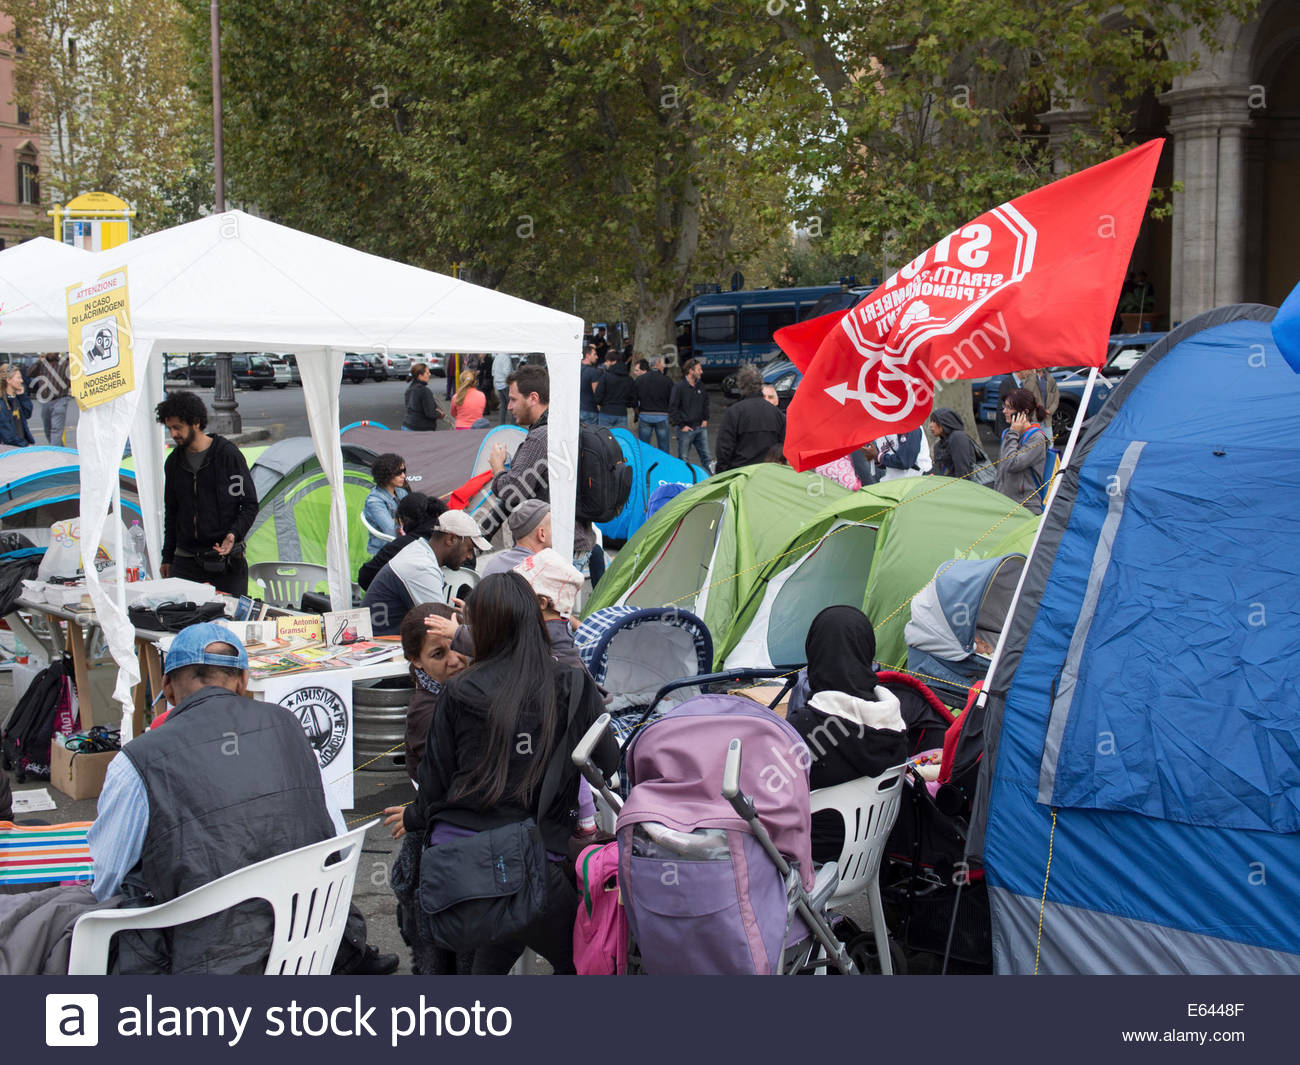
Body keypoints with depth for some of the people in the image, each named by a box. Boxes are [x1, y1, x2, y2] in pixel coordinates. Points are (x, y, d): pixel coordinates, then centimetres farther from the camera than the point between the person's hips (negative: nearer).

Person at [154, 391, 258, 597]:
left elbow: (250, 505, -1)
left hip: (226, 561, -4)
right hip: (185, 561, 4)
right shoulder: (174, 462, 12)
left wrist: (234, 534, -18)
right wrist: (167, 557, 18)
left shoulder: (228, 454, -3)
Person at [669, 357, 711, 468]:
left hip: (701, 427, 5)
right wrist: (681, 425, -13)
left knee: (706, 456, 6)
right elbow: (672, 409, -12)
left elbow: (705, 404, 22)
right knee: (683, 459, 5)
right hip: (686, 429, -5)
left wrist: (705, 419, 10)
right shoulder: (679, 387, -12)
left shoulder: (700, 386, 7)